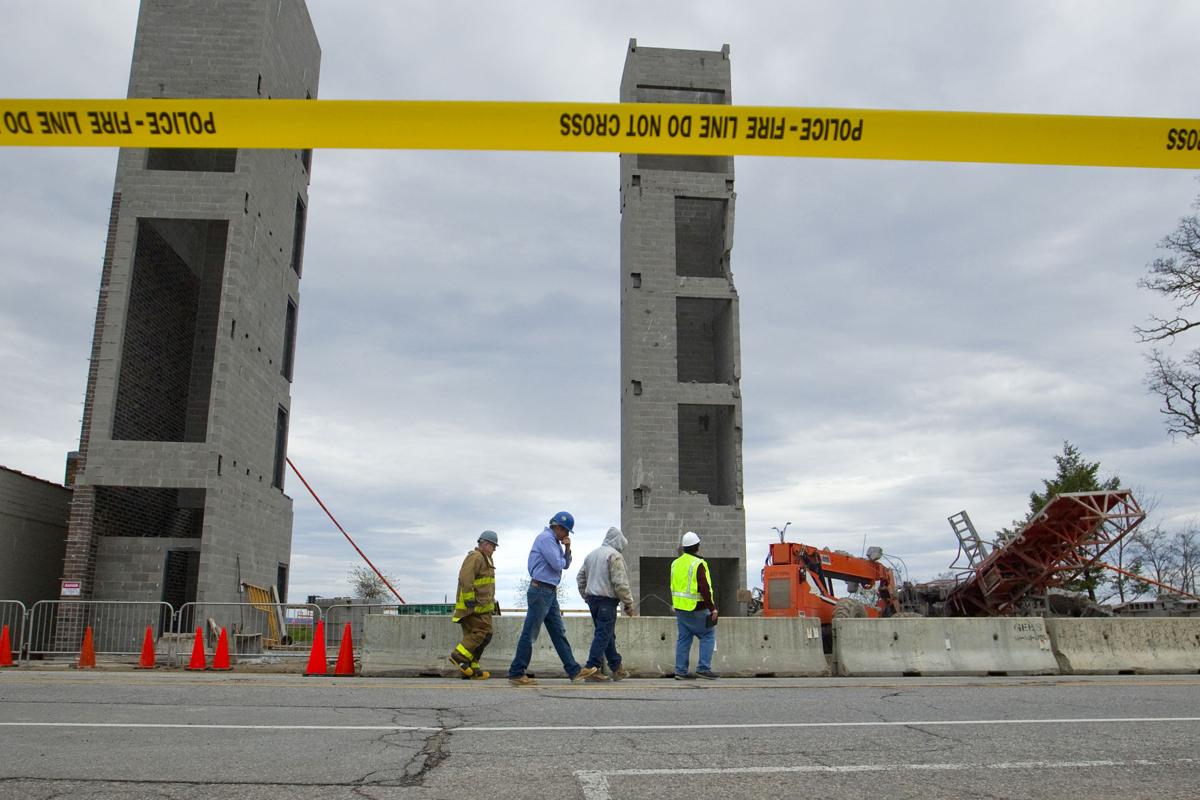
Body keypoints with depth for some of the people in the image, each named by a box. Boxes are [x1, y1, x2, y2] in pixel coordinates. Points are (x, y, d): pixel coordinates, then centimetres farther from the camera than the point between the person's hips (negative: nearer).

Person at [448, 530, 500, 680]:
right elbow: (465, 578, -23)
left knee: (472, 636, 8)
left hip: (482, 606, 10)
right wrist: (470, 599, -25)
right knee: (482, 632, -15)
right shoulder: (475, 557, -11)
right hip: (474, 606, -10)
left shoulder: (486, 559, 24)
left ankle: (470, 670, 9)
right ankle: (459, 655, -14)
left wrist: (493, 602, 29)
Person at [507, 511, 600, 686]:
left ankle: (574, 670, 13)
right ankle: (516, 674, 1)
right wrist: (562, 559, 3)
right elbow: (557, 564, -20)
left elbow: (565, 565, 19)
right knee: (530, 634, -5)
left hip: (550, 593, 10)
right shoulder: (545, 538, -12)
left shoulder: (555, 541, 19)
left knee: (559, 633, 10)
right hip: (540, 591, -10)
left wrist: (567, 550, 2)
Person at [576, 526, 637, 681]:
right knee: (603, 635, -4)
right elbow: (620, 583, -16)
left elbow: (580, 578, 19)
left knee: (608, 635, 15)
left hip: (592, 599, 9)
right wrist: (628, 604, -10)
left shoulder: (592, 554, 15)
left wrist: (586, 597, 25)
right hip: (607, 600, -8)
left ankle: (617, 668, 23)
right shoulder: (614, 555, -11)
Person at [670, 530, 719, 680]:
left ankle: (680, 671, 9)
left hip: (680, 608, 7)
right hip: (696, 609, -7)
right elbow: (704, 589, -19)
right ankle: (703, 668, -2)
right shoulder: (698, 564, -14)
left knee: (683, 639, 10)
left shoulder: (676, 563, 11)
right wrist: (712, 608, -15)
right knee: (708, 635, 3)